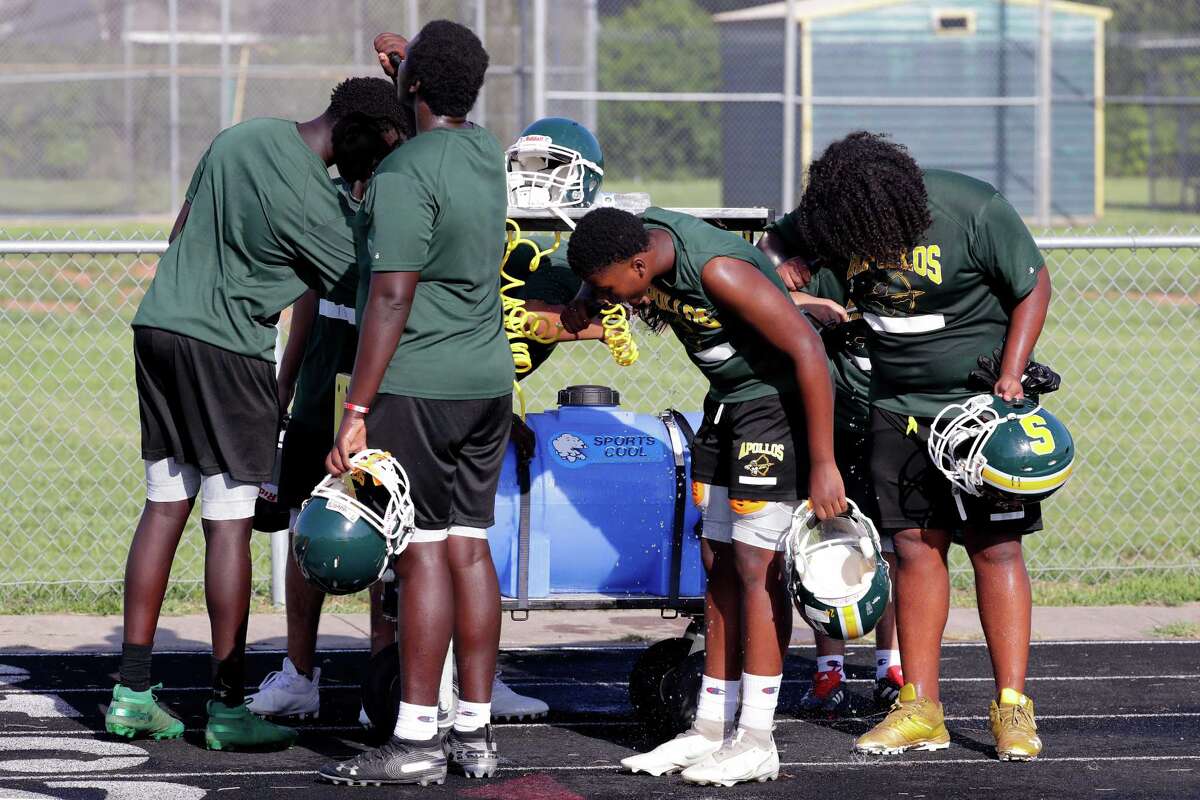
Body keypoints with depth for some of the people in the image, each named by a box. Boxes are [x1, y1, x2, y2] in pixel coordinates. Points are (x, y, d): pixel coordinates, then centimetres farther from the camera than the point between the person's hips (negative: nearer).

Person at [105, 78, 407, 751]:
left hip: (158, 323, 8)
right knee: (231, 522, -2)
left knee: (166, 506, 12)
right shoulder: (314, 202, -17)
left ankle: (133, 692, 12)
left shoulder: (242, 137, 9)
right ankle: (229, 706, 1)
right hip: (224, 349, -8)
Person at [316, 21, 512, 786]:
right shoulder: (485, 151, 9)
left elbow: (391, 297, -19)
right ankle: (476, 731, 10)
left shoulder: (407, 173, -15)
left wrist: (357, 412, -18)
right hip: (488, 381, 8)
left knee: (423, 551, -7)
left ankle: (416, 737, -6)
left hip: (416, 386, -8)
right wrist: (410, 58, 52)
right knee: (470, 547, 9)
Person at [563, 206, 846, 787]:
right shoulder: (638, 240, -6)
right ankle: (711, 729, 13)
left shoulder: (718, 271, -30)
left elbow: (807, 351, -28)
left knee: (755, 563, -9)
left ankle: (756, 743, -7)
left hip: (780, 401, -9)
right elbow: (583, 318, 17)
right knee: (719, 564, 8)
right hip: (727, 402, 9)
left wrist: (822, 465, -27)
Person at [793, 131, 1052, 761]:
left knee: (995, 546, -7)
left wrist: (1009, 377, -16)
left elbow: (1033, 286, -9)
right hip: (900, 407, 4)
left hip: (981, 401, -4)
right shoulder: (825, 222, -11)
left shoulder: (974, 212, -21)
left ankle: (1013, 708, -5)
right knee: (915, 546, 0)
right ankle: (920, 711, 4)